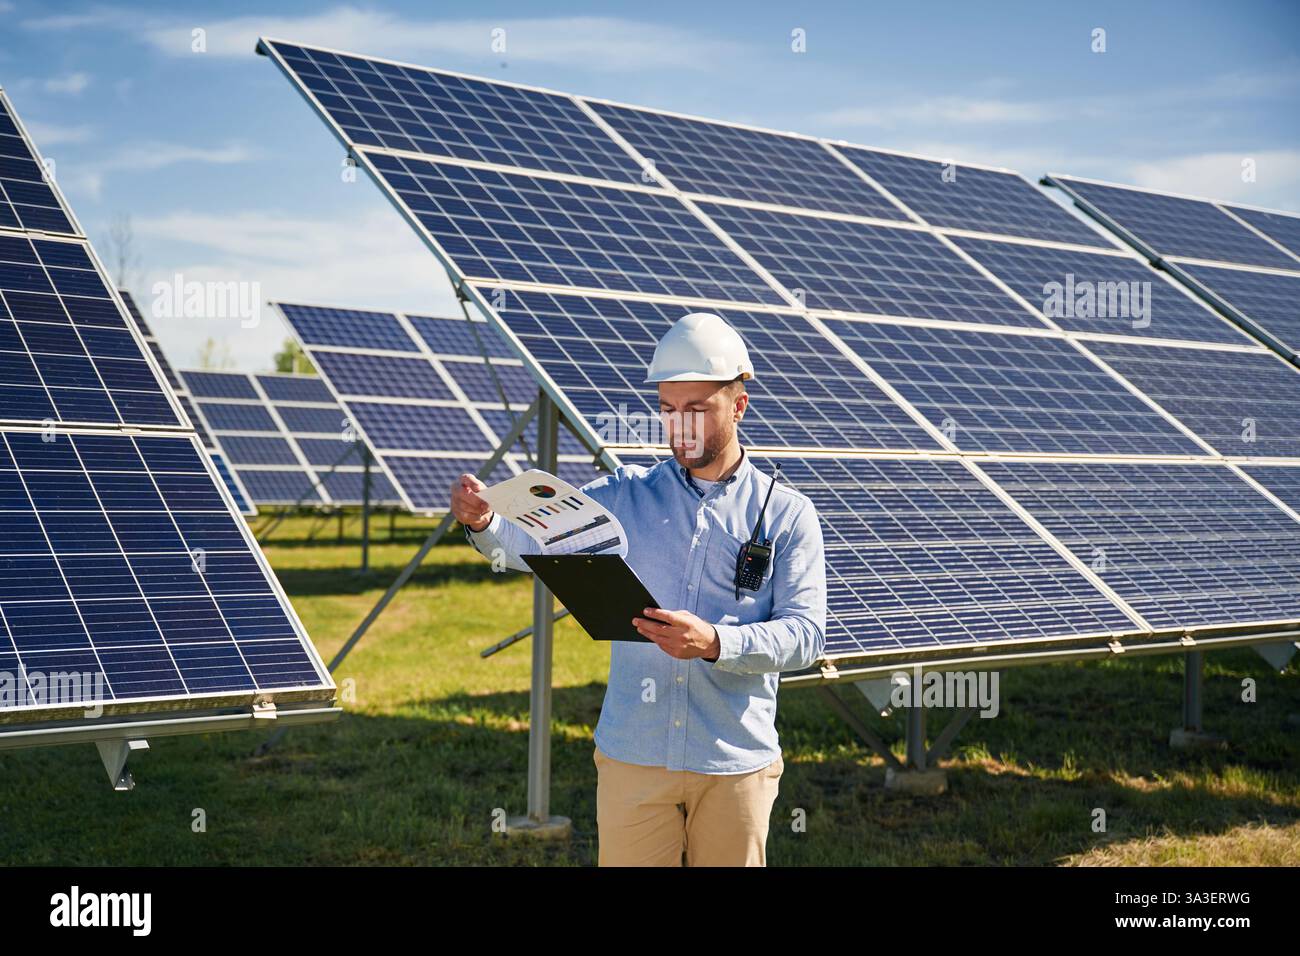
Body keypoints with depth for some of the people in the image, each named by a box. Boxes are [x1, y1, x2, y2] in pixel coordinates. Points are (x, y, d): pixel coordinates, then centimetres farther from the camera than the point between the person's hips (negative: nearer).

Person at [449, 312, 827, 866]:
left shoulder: (786, 514, 2)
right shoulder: (626, 496, 7)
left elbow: (806, 634, -5)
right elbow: (535, 539, -5)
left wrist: (716, 643, -22)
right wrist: (483, 522, -27)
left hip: (735, 763, -1)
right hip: (633, 757, 1)